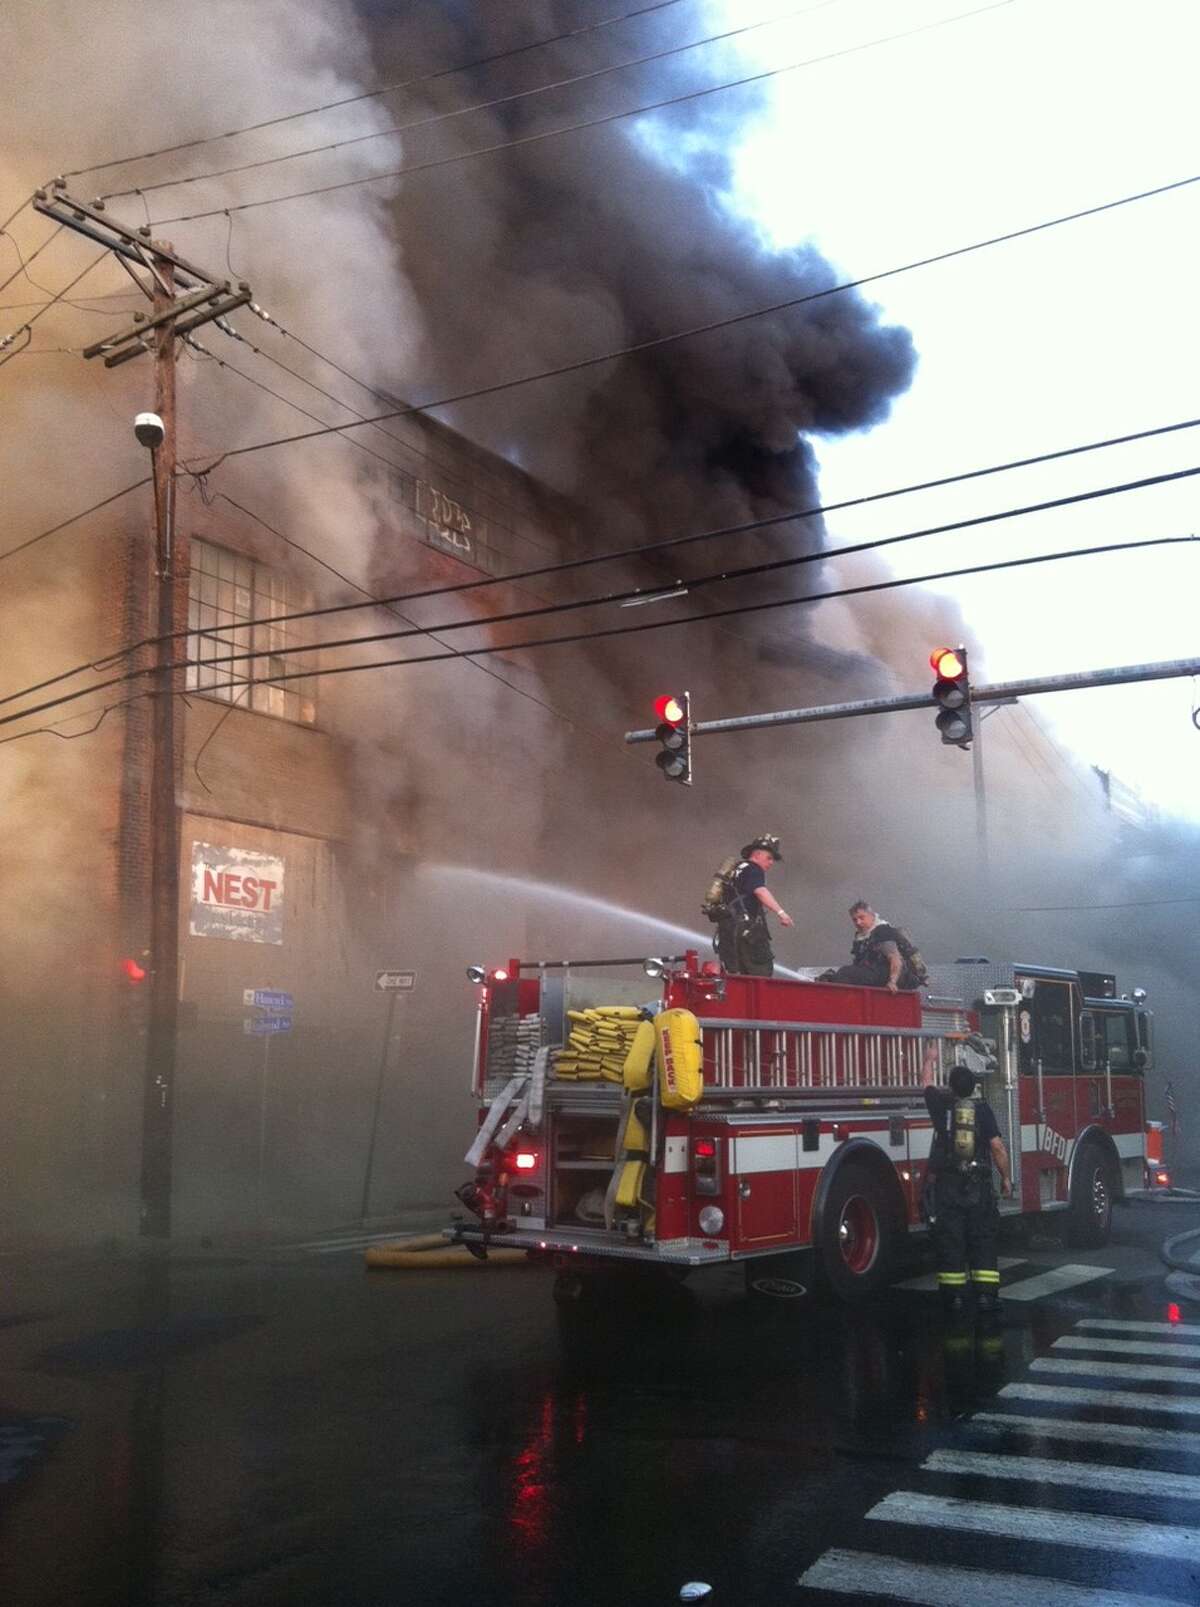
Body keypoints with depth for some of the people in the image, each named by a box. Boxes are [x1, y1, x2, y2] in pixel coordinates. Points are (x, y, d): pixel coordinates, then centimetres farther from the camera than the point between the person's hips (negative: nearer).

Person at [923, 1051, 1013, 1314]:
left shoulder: (942, 1105, -1)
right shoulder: (983, 1109, -4)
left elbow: (928, 1082, 20)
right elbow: (997, 1147, -7)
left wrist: (930, 1059, 37)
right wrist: (1006, 1177, 4)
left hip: (948, 1184, 0)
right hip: (979, 1186, 0)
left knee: (950, 1240, 4)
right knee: (983, 1240, 6)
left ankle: (954, 1295, 5)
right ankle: (985, 1294, 2)